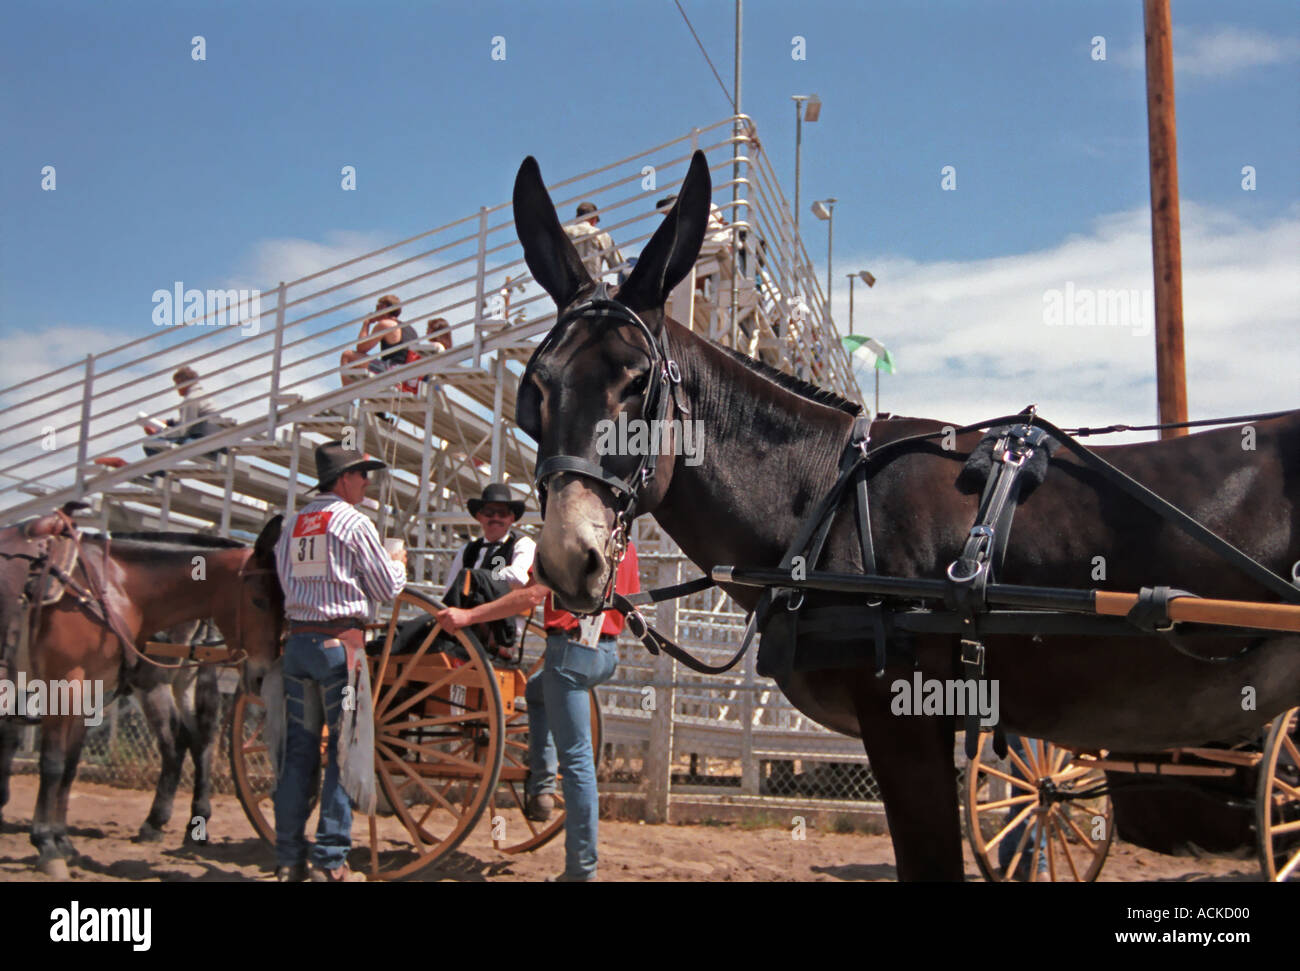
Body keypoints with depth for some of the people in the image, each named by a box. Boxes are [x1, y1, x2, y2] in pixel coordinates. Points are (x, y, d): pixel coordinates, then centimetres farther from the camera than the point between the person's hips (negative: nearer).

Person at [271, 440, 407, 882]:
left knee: (298, 750, 10)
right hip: (339, 642, -6)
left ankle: (289, 859, 14)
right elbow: (387, 588, -3)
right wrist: (399, 562, 17)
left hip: (296, 641, 6)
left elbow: (287, 581, 18)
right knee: (344, 751, -1)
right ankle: (330, 862, -2)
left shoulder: (292, 525, 13)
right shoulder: (353, 522, -7)